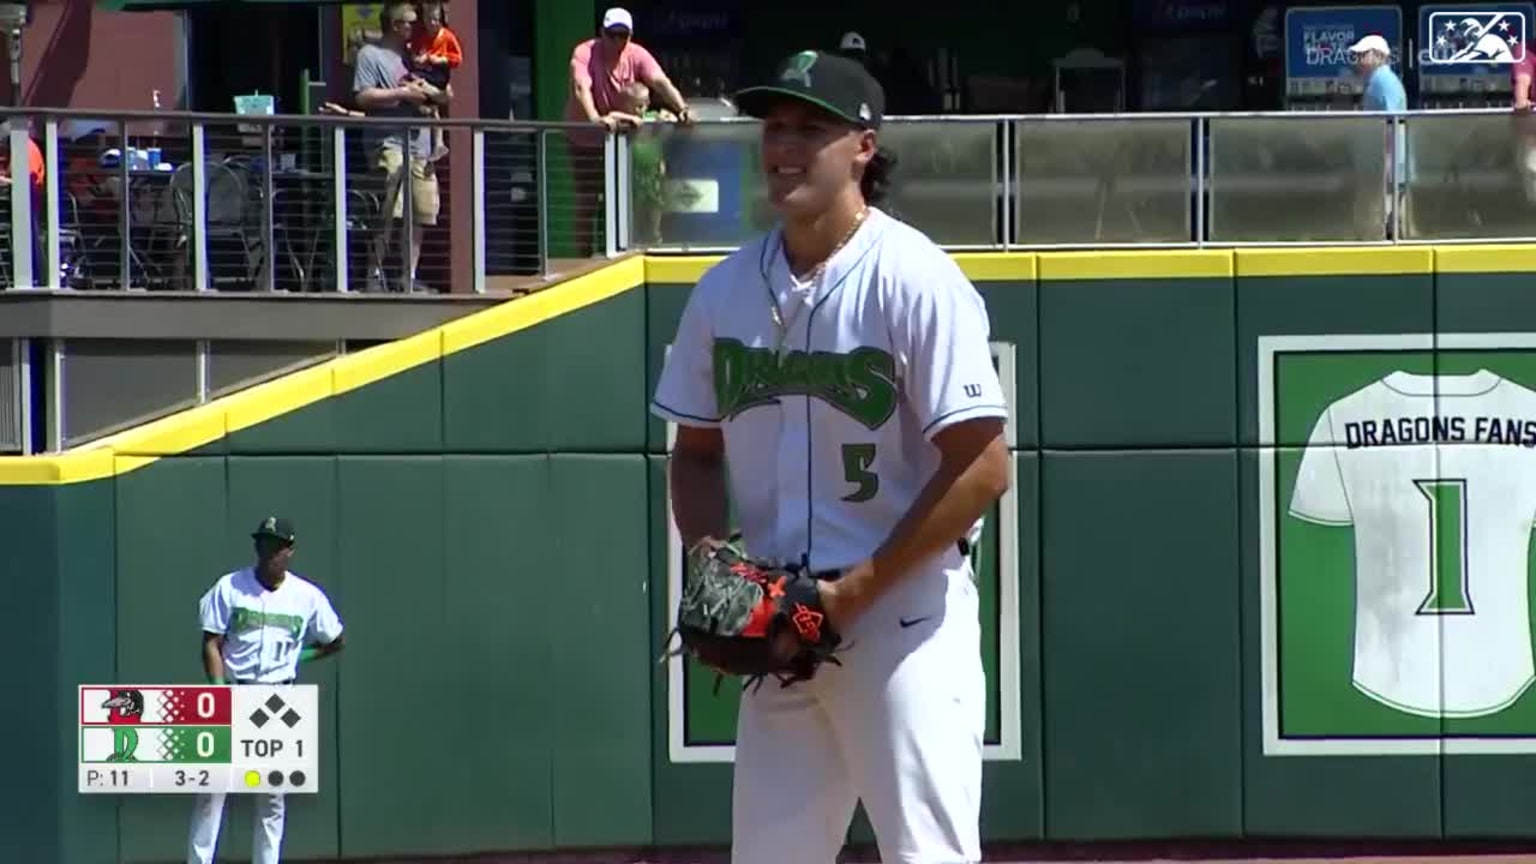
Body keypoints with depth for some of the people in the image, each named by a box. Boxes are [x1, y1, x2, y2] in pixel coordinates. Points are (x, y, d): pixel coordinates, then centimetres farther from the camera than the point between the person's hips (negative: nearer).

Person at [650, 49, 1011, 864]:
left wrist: (855, 592, -16)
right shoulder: (727, 288, 8)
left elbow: (982, 468, -15)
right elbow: (697, 451, 19)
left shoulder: (913, 280, -11)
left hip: (902, 614, -6)